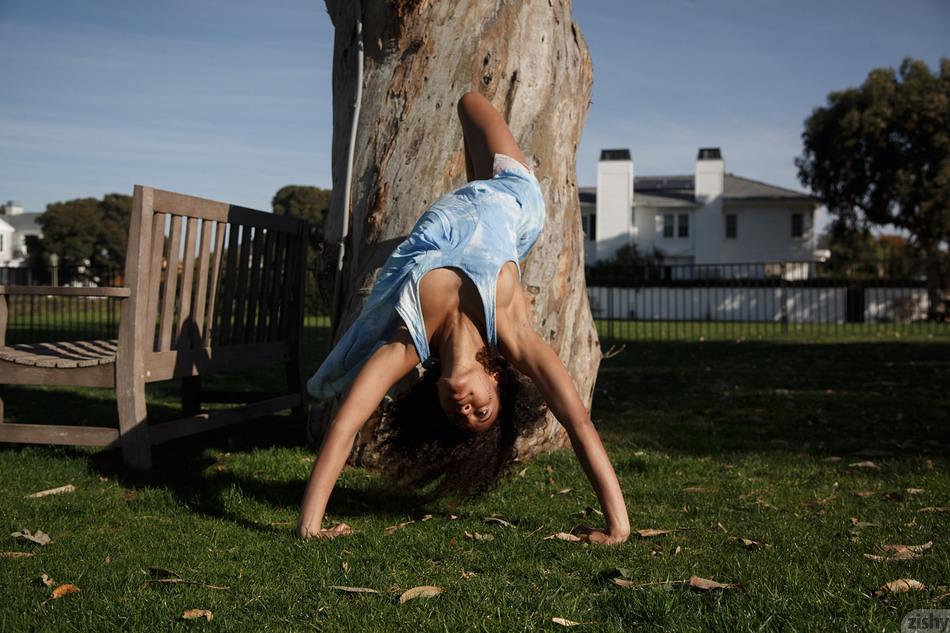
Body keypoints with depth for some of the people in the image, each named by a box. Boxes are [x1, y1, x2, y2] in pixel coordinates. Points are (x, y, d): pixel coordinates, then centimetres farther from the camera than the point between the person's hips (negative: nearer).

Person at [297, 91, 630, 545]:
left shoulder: (513, 338, -39)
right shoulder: (406, 346, -37)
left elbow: (580, 426, -40)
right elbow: (342, 429, -39)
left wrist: (618, 526, -42)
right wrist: (309, 524, -43)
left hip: (505, 202, 2)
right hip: (452, 217, -2)